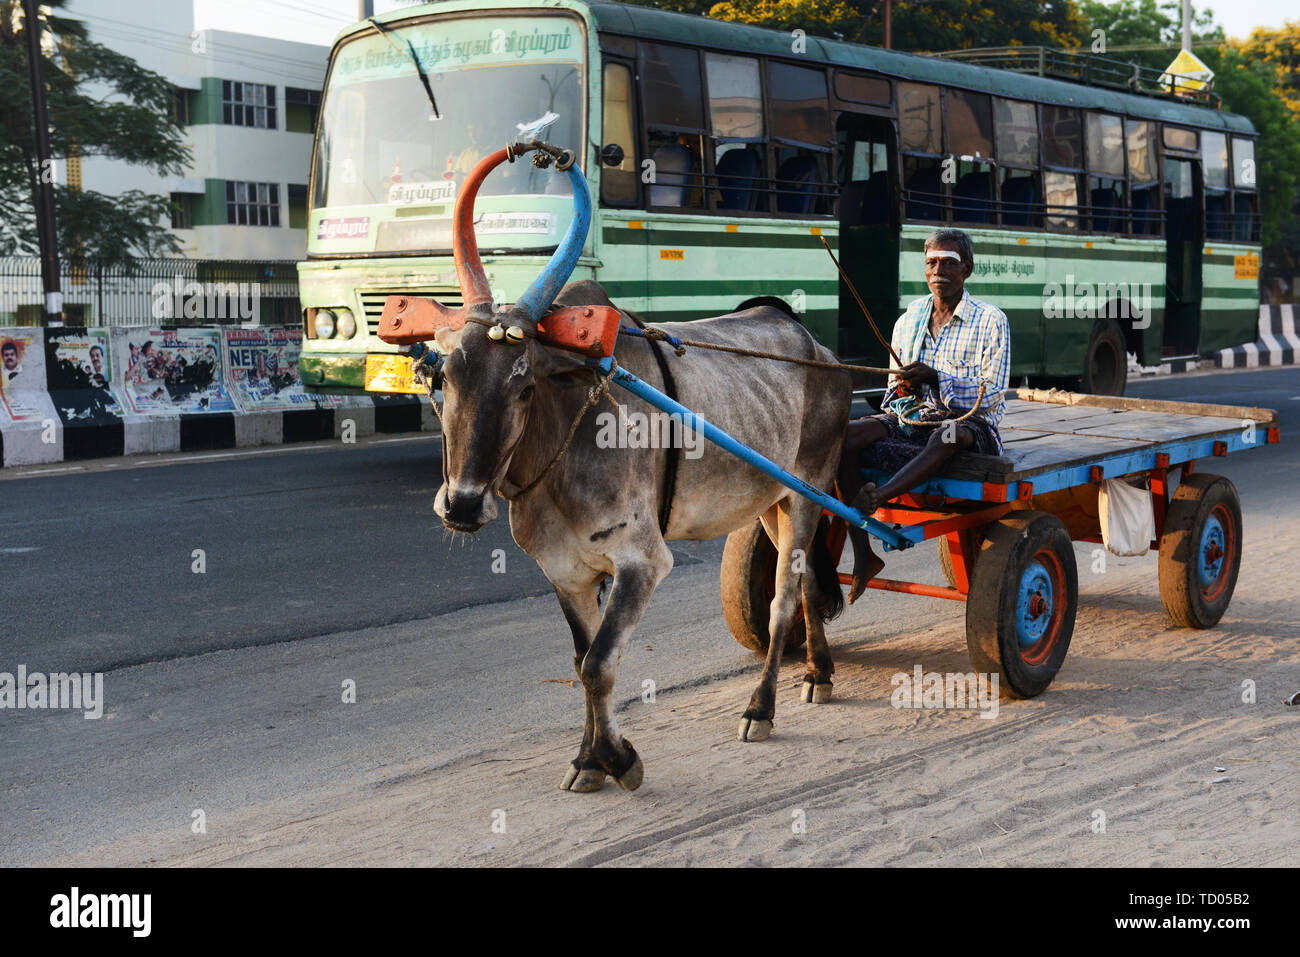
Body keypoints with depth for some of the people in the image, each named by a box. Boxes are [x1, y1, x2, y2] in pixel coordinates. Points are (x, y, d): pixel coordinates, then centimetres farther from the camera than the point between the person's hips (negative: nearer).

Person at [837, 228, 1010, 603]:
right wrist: (902, 389, -5)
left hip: (968, 422, -4)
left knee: (948, 435, -42)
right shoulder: (909, 319, 15)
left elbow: (991, 396, -8)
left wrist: (935, 378, -20)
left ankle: (880, 496, -57)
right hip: (907, 419, 4)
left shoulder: (991, 321, 1)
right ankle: (862, 555, -26)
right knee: (843, 436, -24)